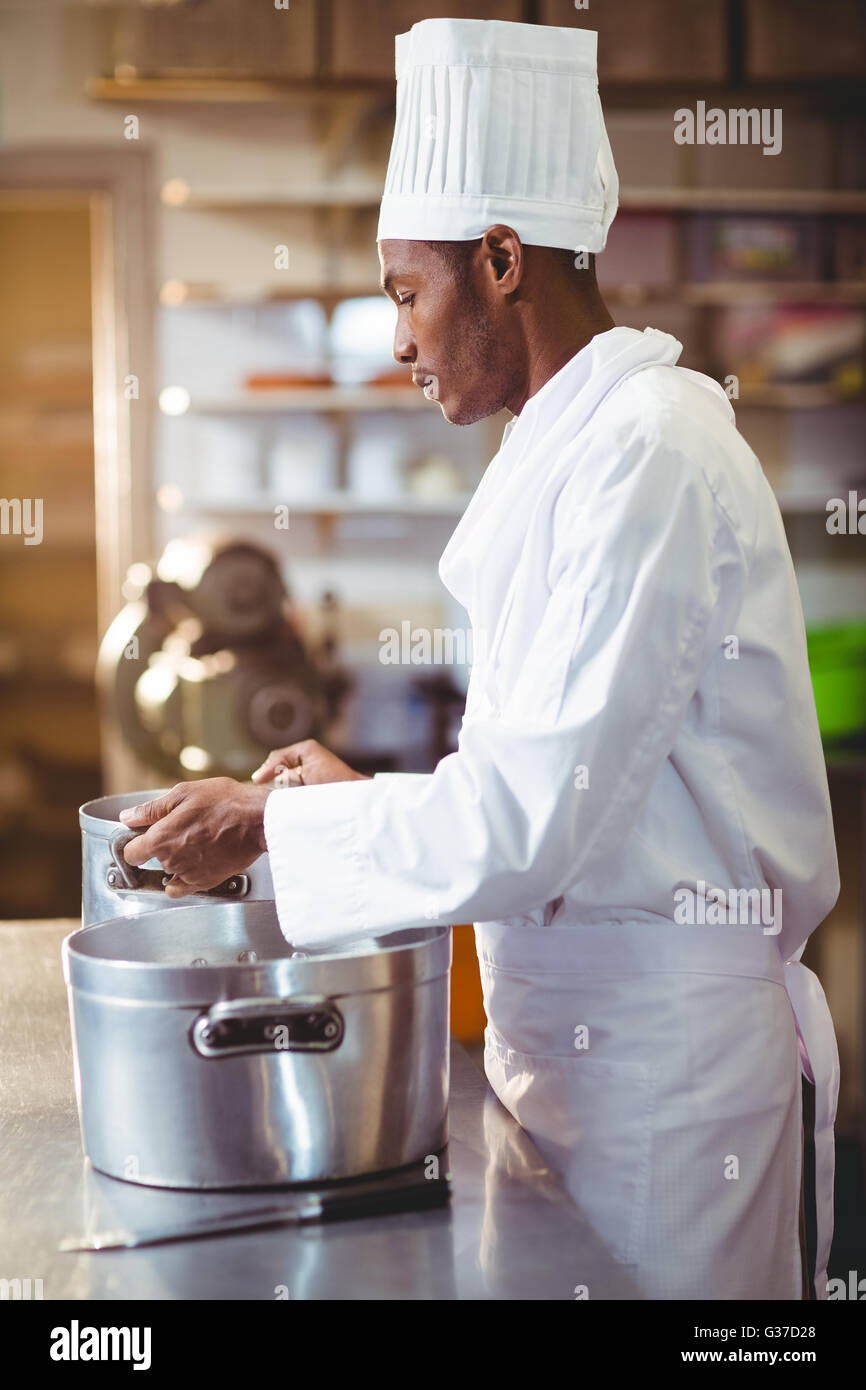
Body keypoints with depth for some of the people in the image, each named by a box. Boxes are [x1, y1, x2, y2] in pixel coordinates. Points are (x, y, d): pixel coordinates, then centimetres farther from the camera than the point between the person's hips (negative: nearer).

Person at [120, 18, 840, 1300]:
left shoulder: (648, 454, -19)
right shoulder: (574, 444, 13)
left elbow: (531, 819, -24)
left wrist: (272, 828, -13)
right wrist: (362, 797, 10)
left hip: (654, 1036, -9)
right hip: (572, 1014, 9)